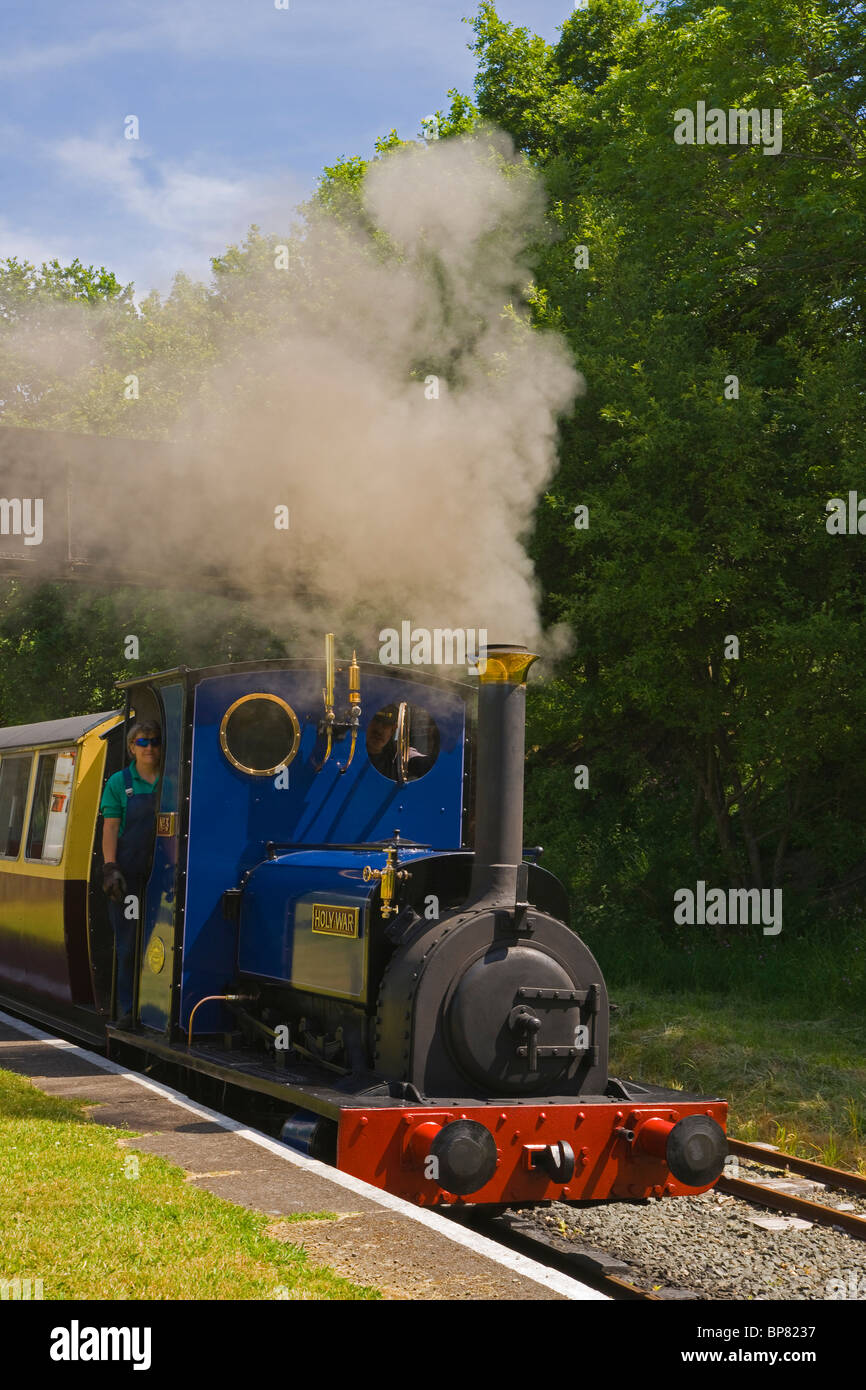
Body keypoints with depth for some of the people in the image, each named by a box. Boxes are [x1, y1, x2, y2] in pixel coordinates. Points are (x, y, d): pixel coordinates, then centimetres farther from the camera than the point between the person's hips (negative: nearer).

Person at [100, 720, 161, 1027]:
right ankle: (127, 1008, 5)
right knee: (128, 941, 0)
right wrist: (110, 868, -9)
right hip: (129, 873, -1)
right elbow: (110, 829, 1)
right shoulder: (120, 782, 5)